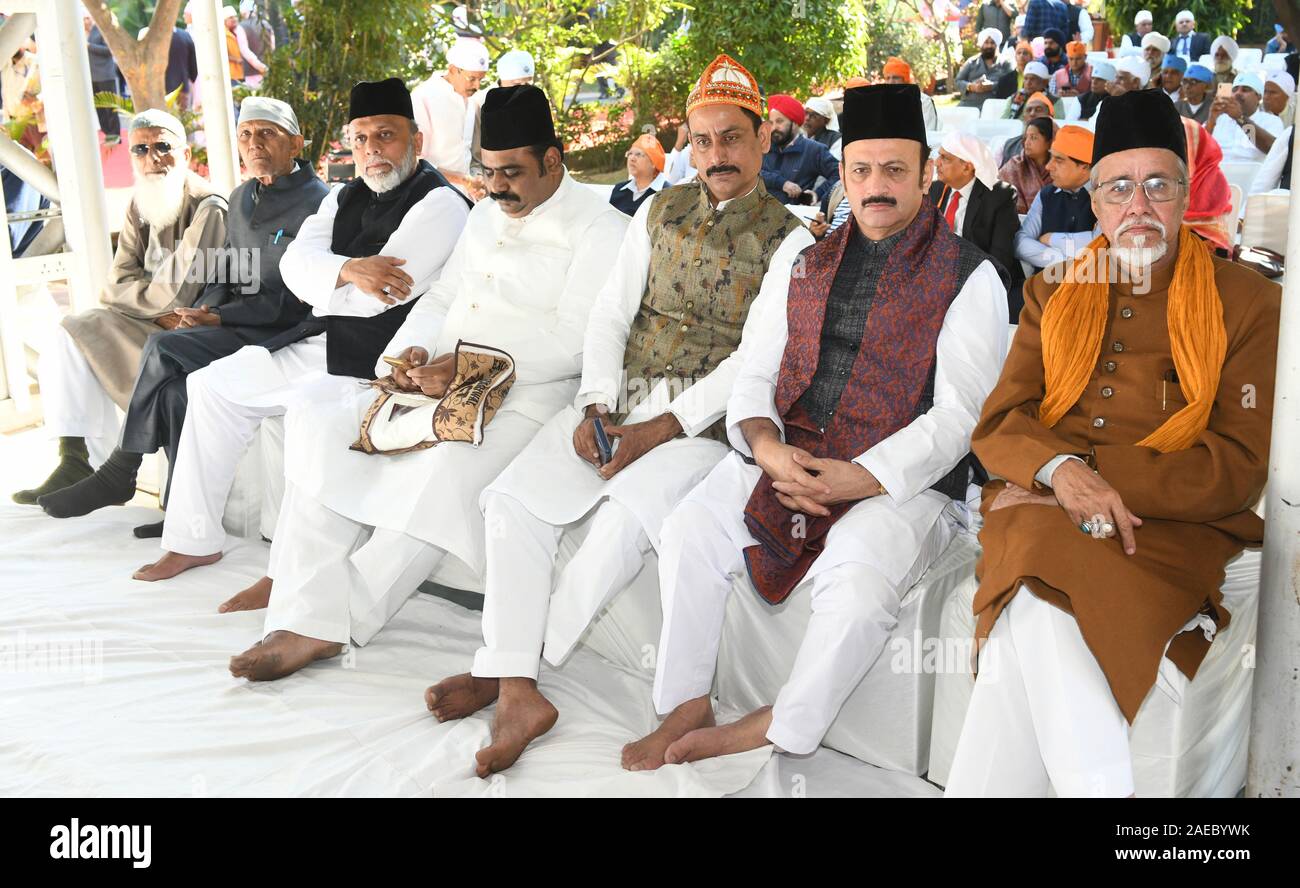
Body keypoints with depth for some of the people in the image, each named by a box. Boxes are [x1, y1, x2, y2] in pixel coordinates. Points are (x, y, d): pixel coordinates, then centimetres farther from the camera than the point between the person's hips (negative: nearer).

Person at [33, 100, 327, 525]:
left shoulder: (317, 203, -8)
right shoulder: (241, 198, 18)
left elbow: (299, 299, -14)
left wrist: (220, 318, -16)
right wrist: (204, 311, 0)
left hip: (284, 331, -7)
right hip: (233, 326, 7)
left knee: (163, 348, -24)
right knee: (175, 386, -23)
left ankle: (118, 475, -11)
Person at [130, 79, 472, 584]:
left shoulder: (440, 204, -11)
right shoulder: (345, 198, 15)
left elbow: (377, 296, -20)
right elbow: (295, 263, 0)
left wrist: (321, 283, -3)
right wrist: (347, 270, -21)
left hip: (377, 359, -9)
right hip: (318, 340, 9)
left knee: (306, 410, -33)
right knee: (212, 385, 12)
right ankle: (193, 540, 19)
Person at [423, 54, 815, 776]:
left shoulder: (789, 242, -2)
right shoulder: (662, 212, 14)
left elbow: (756, 359, -10)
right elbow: (610, 315, 10)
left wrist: (660, 430, -17)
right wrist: (596, 406, -6)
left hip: (701, 419, -5)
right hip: (620, 397, 5)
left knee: (623, 519, -30)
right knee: (514, 498, -14)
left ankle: (516, 663, -10)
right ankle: (517, 692, -15)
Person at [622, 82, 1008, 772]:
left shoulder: (968, 276, -1)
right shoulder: (811, 263, 16)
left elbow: (956, 417, -9)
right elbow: (758, 370, 12)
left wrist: (863, 478, -21)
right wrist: (764, 442, -10)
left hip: (902, 479, -4)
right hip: (784, 456, 5)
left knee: (858, 574, -32)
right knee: (689, 532, -16)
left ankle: (780, 727, -9)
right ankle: (686, 707, -1)